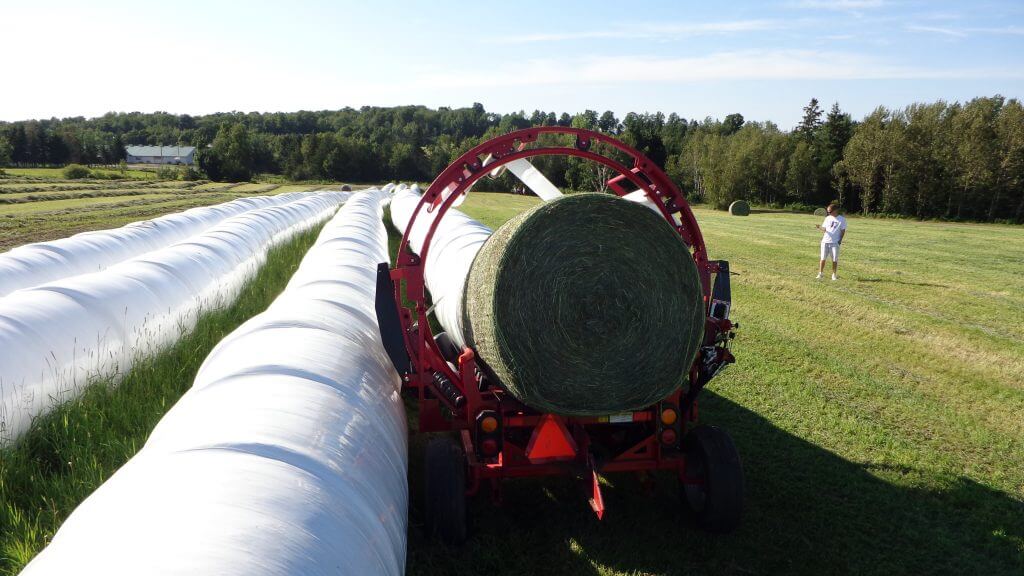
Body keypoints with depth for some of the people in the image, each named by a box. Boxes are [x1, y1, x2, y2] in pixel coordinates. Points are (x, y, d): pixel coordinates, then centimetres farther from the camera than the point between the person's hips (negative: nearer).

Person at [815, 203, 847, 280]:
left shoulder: (842, 219, 1)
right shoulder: (827, 218, 11)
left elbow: (843, 231, 2)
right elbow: (824, 229, 10)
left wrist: (840, 239, -7)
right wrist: (819, 227, -10)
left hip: (835, 242, -3)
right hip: (825, 241, 3)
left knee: (835, 259, 2)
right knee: (823, 258, 2)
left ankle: (834, 275, 12)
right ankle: (820, 273, 11)